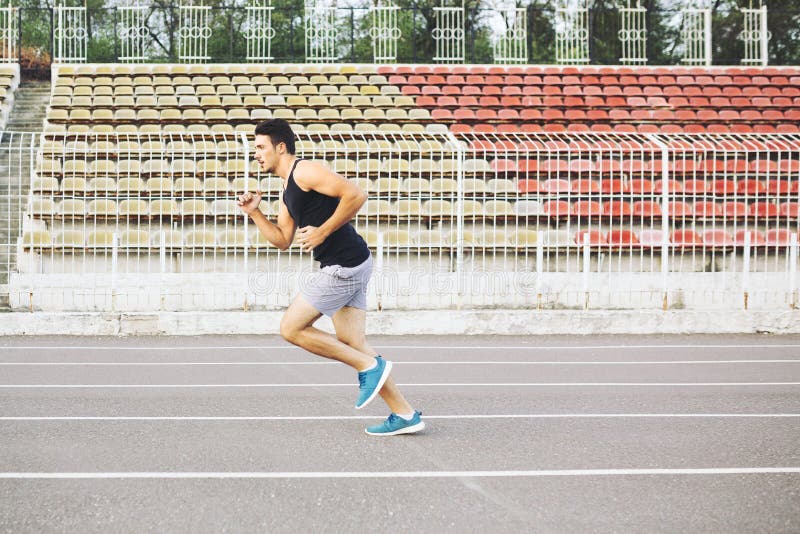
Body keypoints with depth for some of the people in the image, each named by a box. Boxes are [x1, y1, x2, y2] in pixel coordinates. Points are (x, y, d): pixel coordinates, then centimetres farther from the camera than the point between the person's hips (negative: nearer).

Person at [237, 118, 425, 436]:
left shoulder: (304, 171, -10)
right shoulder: (288, 190, 21)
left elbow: (355, 195, -21)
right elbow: (282, 241, 25)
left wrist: (322, 232, -17)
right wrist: (255, 213, 14)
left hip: (344, 265, -10)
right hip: (349, 266, 10)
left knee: (291, 329, -4)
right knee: (352, 343, 8)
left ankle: (369, 366, -2)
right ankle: (405, 414, 8)